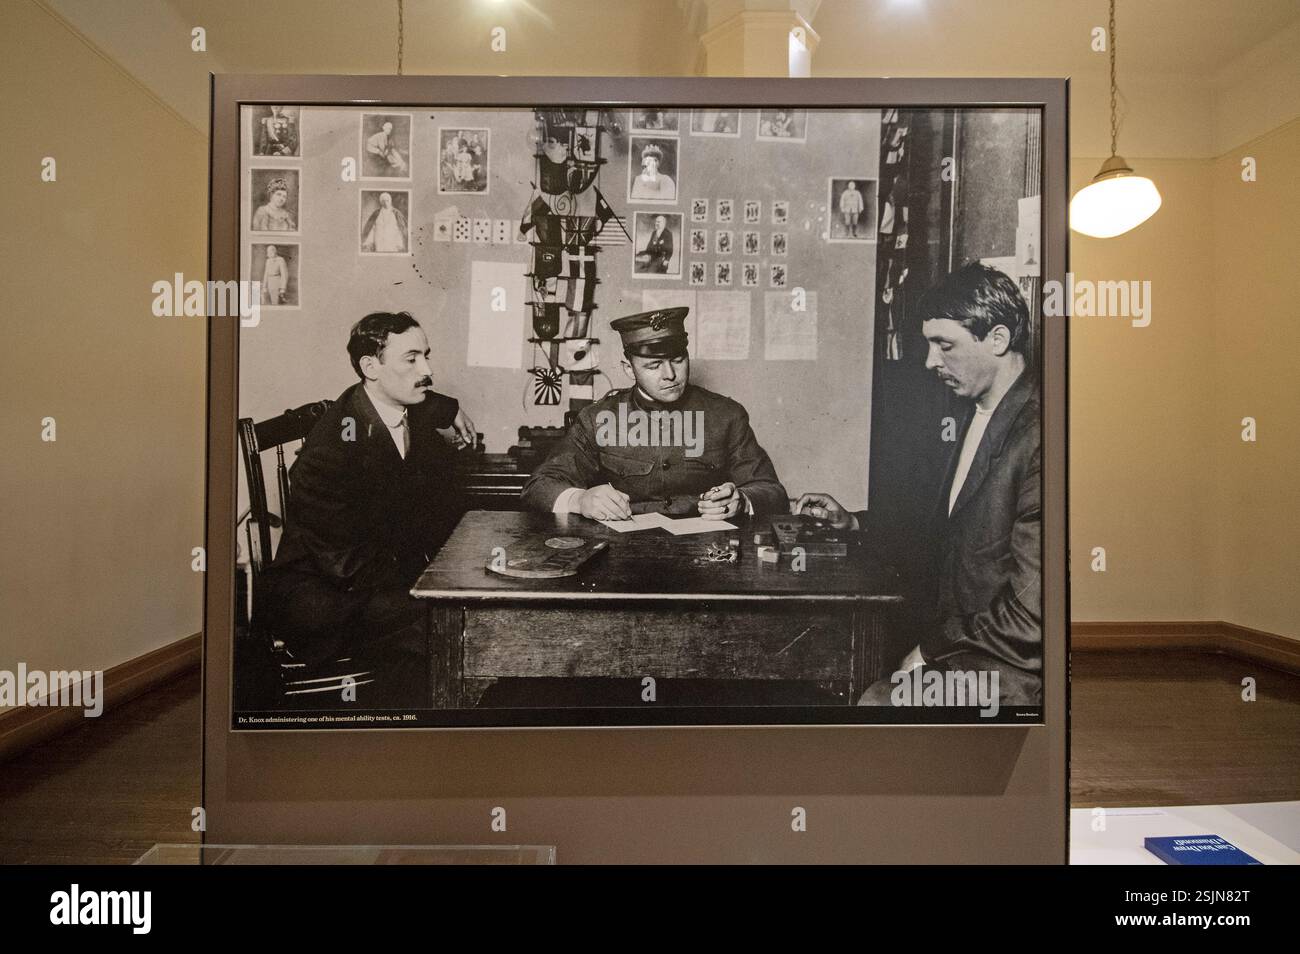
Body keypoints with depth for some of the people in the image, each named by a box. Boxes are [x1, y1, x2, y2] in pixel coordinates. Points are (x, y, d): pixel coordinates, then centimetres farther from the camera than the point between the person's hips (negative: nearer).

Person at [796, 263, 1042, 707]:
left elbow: (1031, 615, -22)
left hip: (1009, 666, -8)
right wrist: (854, 522, 12)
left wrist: (932, 648, -11)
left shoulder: (1036, 435, -21)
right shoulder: (975, 415, 9)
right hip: (951, 644, 8)